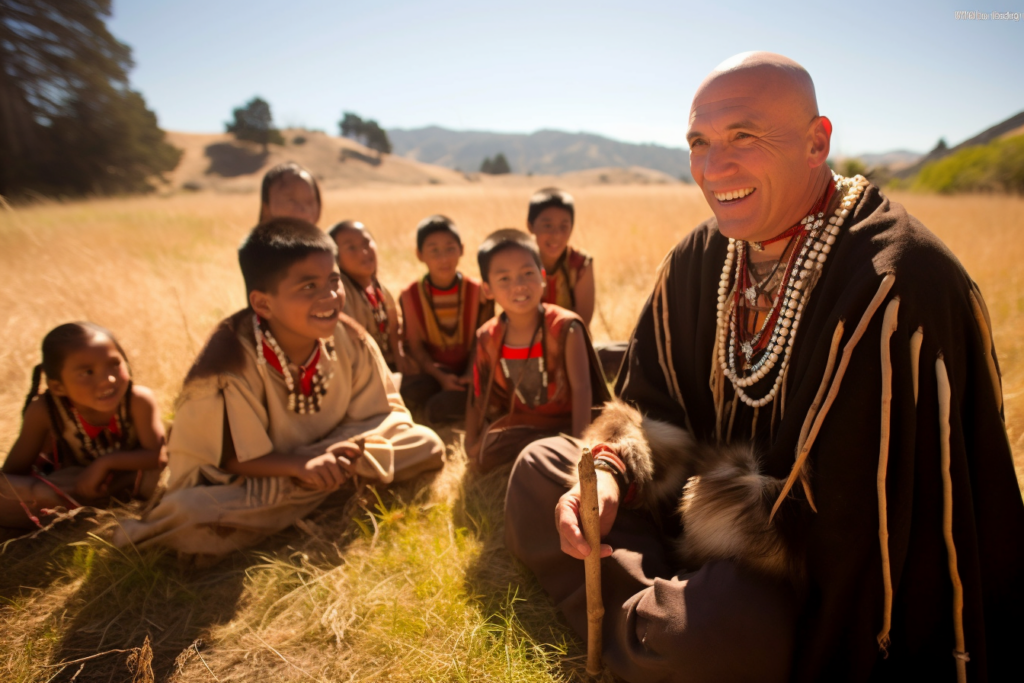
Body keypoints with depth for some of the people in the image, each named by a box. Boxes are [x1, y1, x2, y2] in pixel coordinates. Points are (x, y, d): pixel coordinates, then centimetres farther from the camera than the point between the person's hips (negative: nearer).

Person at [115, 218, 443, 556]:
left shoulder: (351, 340, -15)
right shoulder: (231, 360, -25)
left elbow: (388, 415, -7)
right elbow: (225, 457, -19)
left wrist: (349, 446, -29)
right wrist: (300, 464, -36)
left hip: (328, 460, 6)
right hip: (252, 477, -5)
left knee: (427, 445, -14)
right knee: (189, 513, -36)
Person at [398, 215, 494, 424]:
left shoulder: (478, 291, -4)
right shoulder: (410, 295, -2)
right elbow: (415, 346, -2)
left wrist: (471, 374, -16)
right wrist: (440, 377, -15)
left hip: (467, 375, -2)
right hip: (431, 373, 2)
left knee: (438, 409, -29)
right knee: (409, 391, -31)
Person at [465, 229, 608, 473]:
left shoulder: (565, 328, -16)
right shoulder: (487, 338, -3)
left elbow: (581, 388, -21)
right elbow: (478, 398, 5)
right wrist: (472, 444, 0)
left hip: (563, 424, -4)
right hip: (518, 424, 4)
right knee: (487, 455, -21)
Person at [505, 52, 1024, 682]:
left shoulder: (895, 285, -25)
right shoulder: (701, 259, -3)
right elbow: (654, 406, 2)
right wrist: (611, 475, -17)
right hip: (723, 516, 6)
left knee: (720, 626, -37)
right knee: (540, 468, 0)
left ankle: (639, 631, -2)